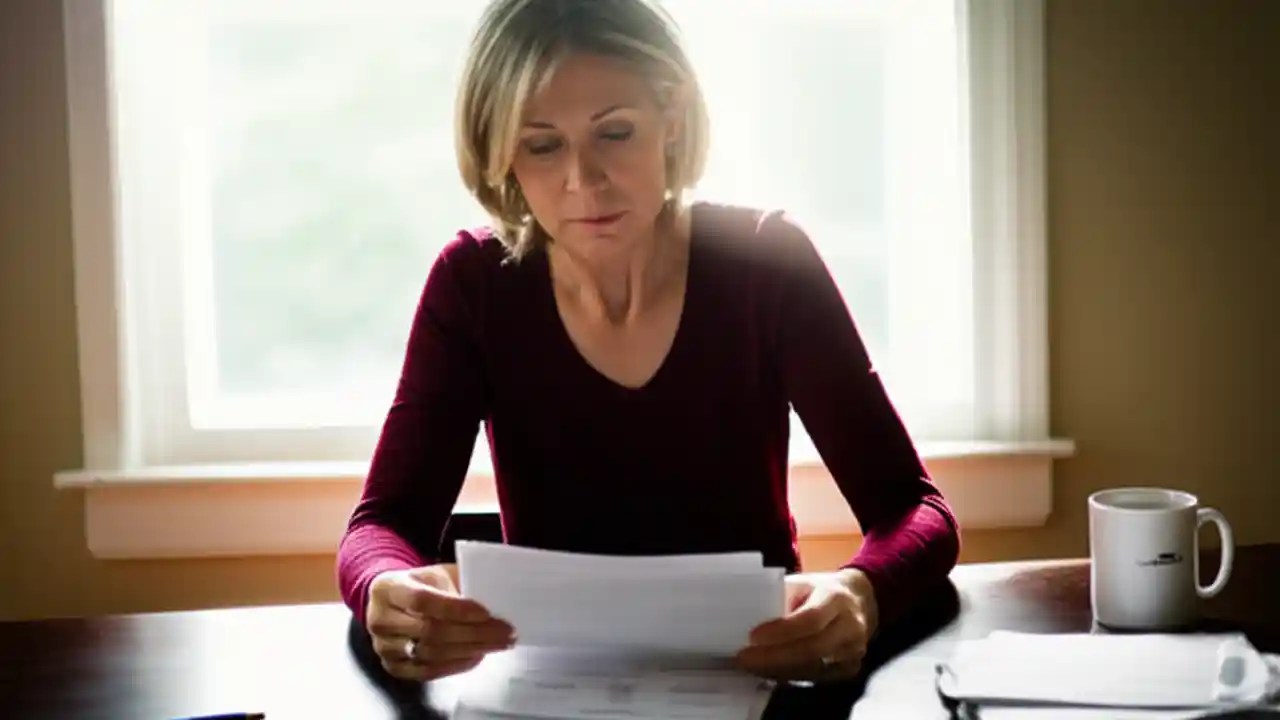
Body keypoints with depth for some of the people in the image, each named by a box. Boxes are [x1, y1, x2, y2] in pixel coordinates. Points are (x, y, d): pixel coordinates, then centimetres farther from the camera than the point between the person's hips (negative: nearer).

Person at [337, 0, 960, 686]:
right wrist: (389, 591, -38)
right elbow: (382, 524, -13)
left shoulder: (765, 262, -11)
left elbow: (914, 509, -14)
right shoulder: (474, 284, -8)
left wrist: (859, 593, -38)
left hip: (754, 667, 0)